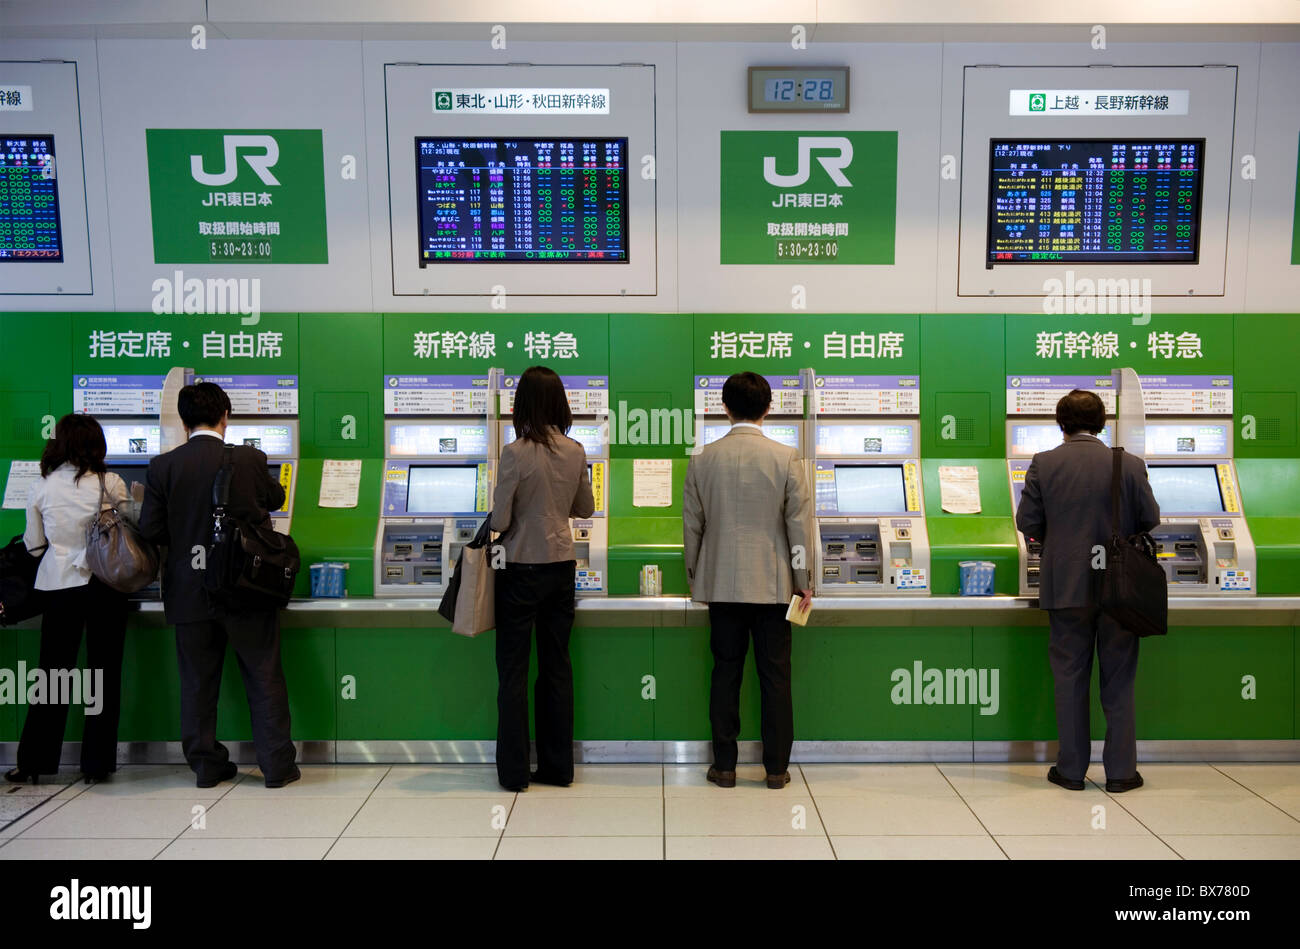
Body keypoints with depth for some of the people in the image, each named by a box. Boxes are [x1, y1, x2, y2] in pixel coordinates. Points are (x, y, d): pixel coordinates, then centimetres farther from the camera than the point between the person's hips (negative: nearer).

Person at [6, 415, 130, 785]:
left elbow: (34, 544, 8)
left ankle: (34, 762, 17)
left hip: (61, 586, 2)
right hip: (105, 586, -2)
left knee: (52, 672, 12)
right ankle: (96, 763, 11)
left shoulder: (41, 489, 0)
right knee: (104, 673, 6)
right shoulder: (110, 484, -7)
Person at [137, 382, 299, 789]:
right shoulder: (249, 459, -9)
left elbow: (150, 530, -5)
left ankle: (207, 764, 23)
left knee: (198, 683, 15)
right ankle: (277, 766, 13)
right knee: (264, 679, 9)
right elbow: (275, 499, 9)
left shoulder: (163, 467, -6)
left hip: (189, 592, 2)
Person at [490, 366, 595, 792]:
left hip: (522, 569, -5)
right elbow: (586, 508, 11)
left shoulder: (516, 453, -16)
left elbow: (499, 521, -14)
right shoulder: (575, 452, -1)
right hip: (562, 566, 5)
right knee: (557, 665, 13)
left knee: (513, 670, 7)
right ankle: (558, 766, 21)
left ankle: (514, 771, 14)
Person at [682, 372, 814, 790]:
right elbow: (799, 523, -5)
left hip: (721, 583, 2)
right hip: (772, 583, -1)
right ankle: (776, 768, 15)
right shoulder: (786, 458, -6)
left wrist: (694, 577, 15)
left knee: (725, 673, 9)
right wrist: (803, 582, 3)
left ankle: (724, 766, 16)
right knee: (775, 676, 7)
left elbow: (692, 526, 4)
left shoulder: (703, 460, -1)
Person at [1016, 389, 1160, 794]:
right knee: (1118, 681, 11)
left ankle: (1071, 770, 16)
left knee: (1069, 679, 9)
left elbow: (1026, 523, -5)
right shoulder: (1130, 465, -5)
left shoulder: (1043, 464, -6)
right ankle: (1120, 771, 17)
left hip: (1066, 587, 0)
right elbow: (1151, 521, 0)